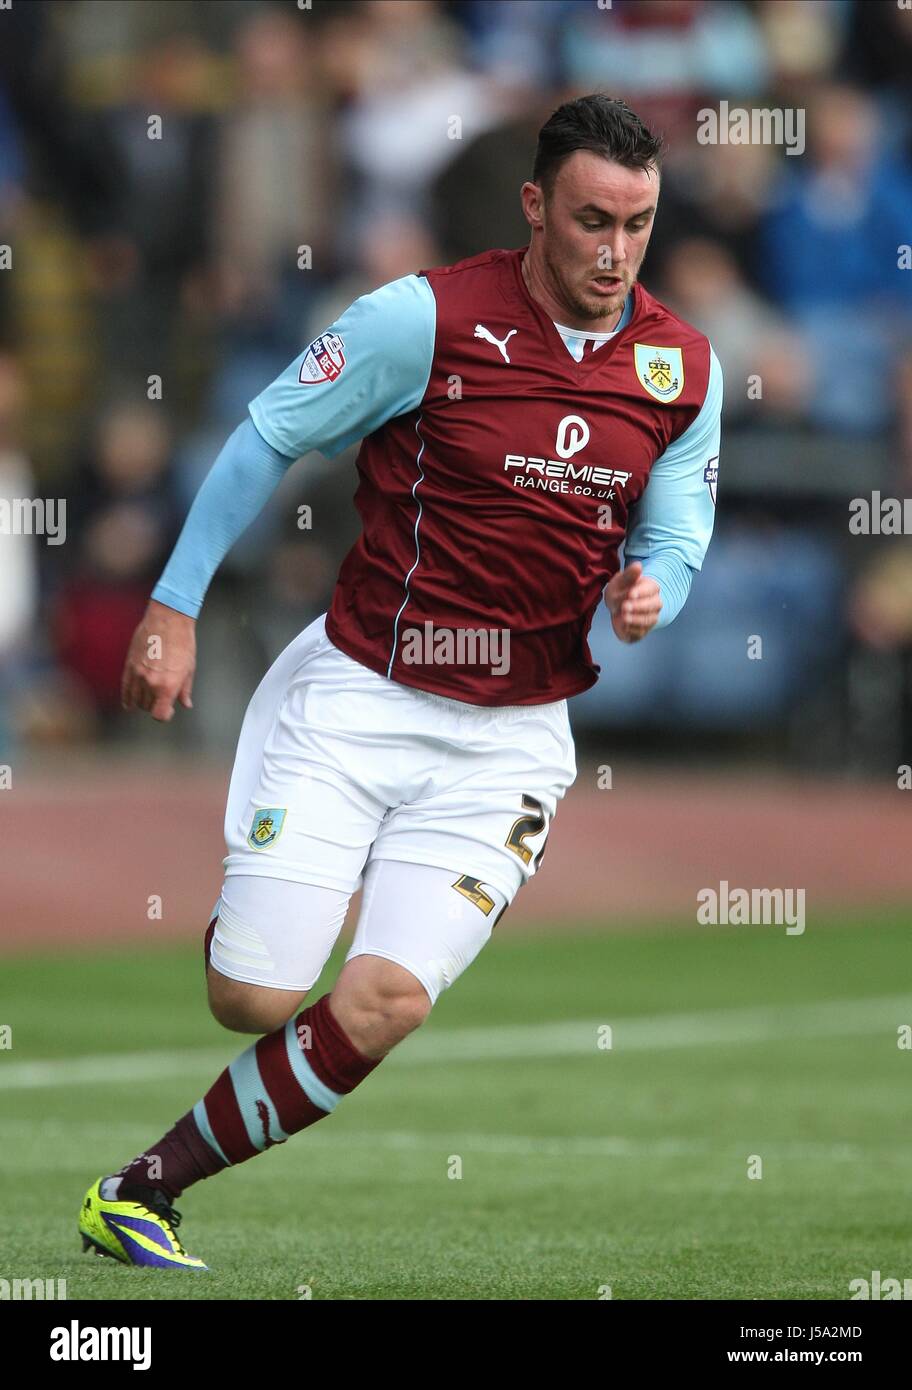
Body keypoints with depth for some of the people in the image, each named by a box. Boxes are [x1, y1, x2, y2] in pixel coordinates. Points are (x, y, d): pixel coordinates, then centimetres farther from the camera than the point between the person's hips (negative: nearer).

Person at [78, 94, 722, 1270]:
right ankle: (244, 928, 31)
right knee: (255, 1000, -8)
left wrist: (648, 592, -13)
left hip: (510, 737, 2)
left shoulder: (683, 368, 0)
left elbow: (675, 541, 11)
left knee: (385, 1004, -15)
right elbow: (268, 439, -3)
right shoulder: (427, 317, -12)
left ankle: (142, 1189, 0)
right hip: (357, 696, -2)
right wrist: (173, 607, -4)